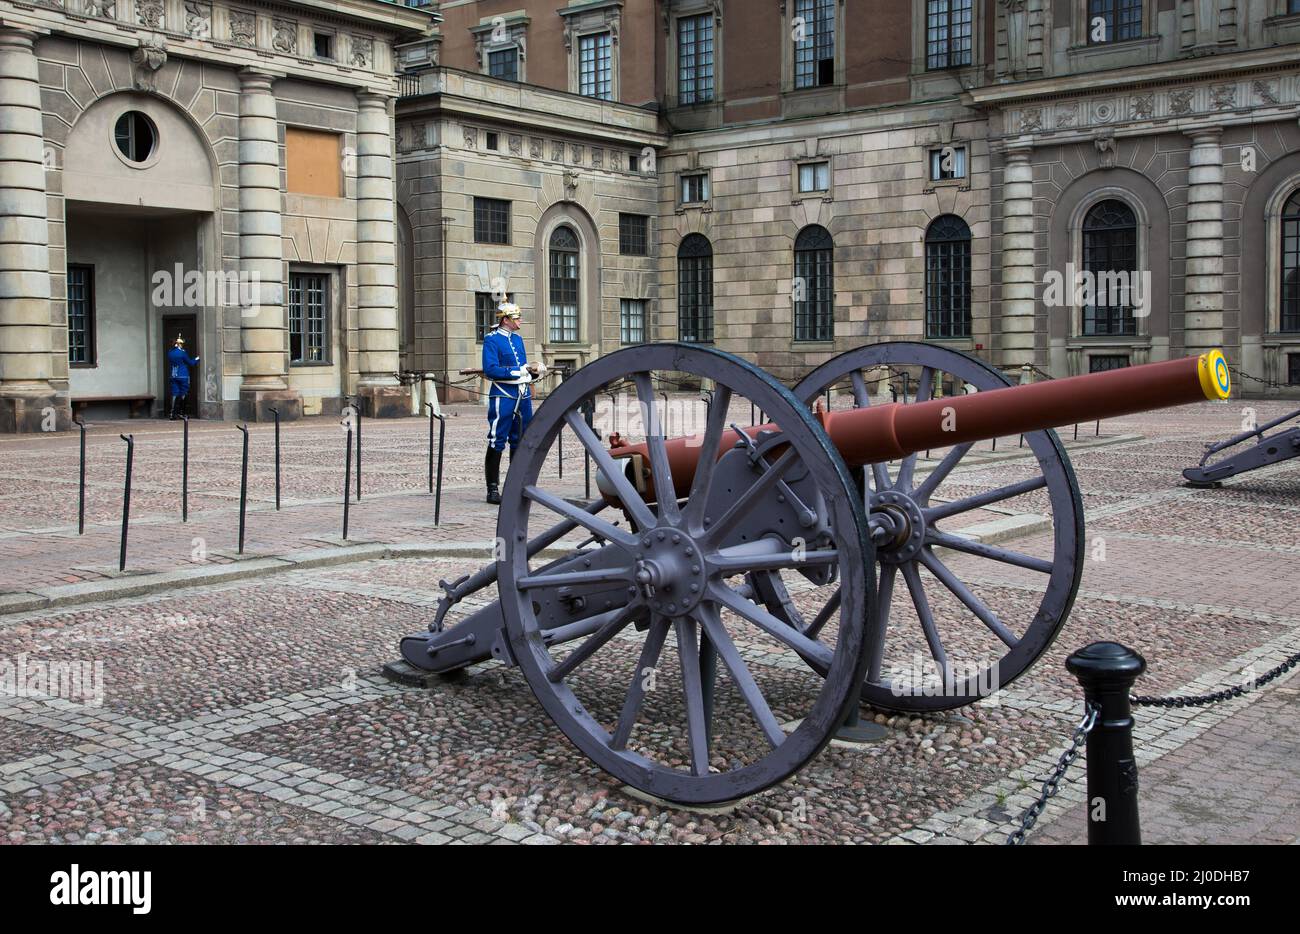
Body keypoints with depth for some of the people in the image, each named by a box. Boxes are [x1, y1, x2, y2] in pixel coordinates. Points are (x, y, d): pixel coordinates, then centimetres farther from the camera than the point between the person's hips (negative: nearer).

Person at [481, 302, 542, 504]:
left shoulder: (518, 338, 16)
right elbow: (490, 370, -17)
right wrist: (521, 370, -18)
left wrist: (534, 370, 0)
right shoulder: (492, 340, -7)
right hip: (503, 396, -8)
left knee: (520, 443, 11)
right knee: (496, 444, -5)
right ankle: (493, 489, -1)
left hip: (523, 396, 8)